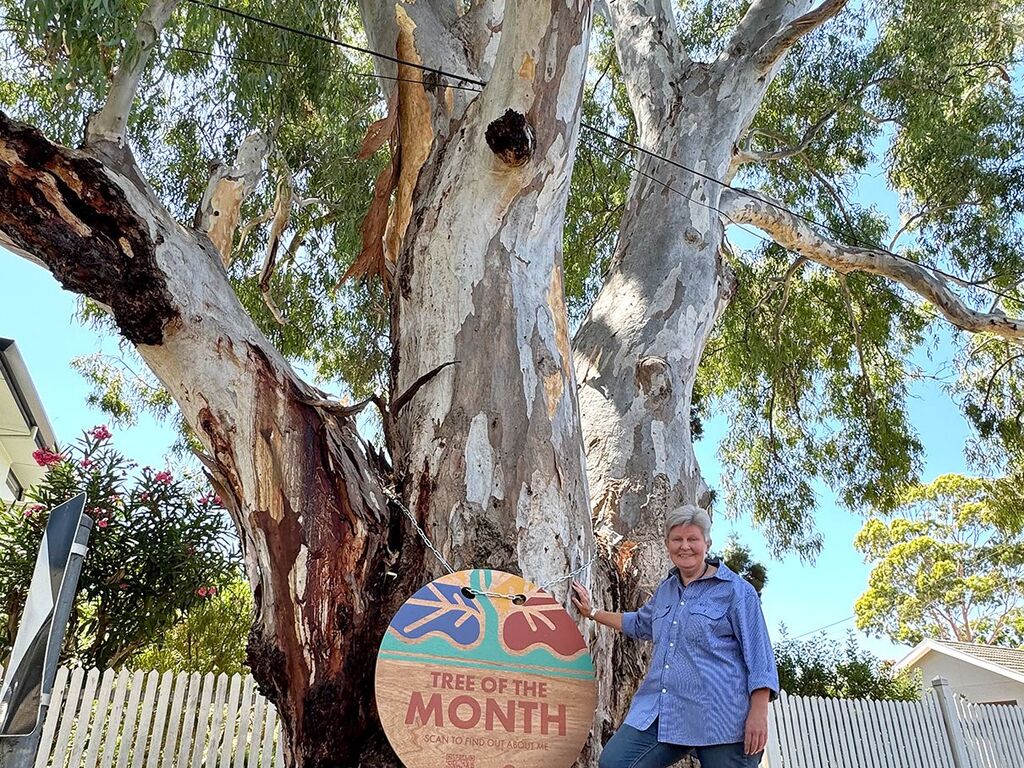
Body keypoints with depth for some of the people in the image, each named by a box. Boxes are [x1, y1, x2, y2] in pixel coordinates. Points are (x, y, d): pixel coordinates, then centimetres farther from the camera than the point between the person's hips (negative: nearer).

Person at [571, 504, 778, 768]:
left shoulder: (736, 590, -1)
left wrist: (759, 713, -14)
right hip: (661, 711, 5)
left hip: (720, 718, -5)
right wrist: (592, 612, 38)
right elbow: (639, 624, 36)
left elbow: (758, 655, -5)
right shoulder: (665, 590, 17)